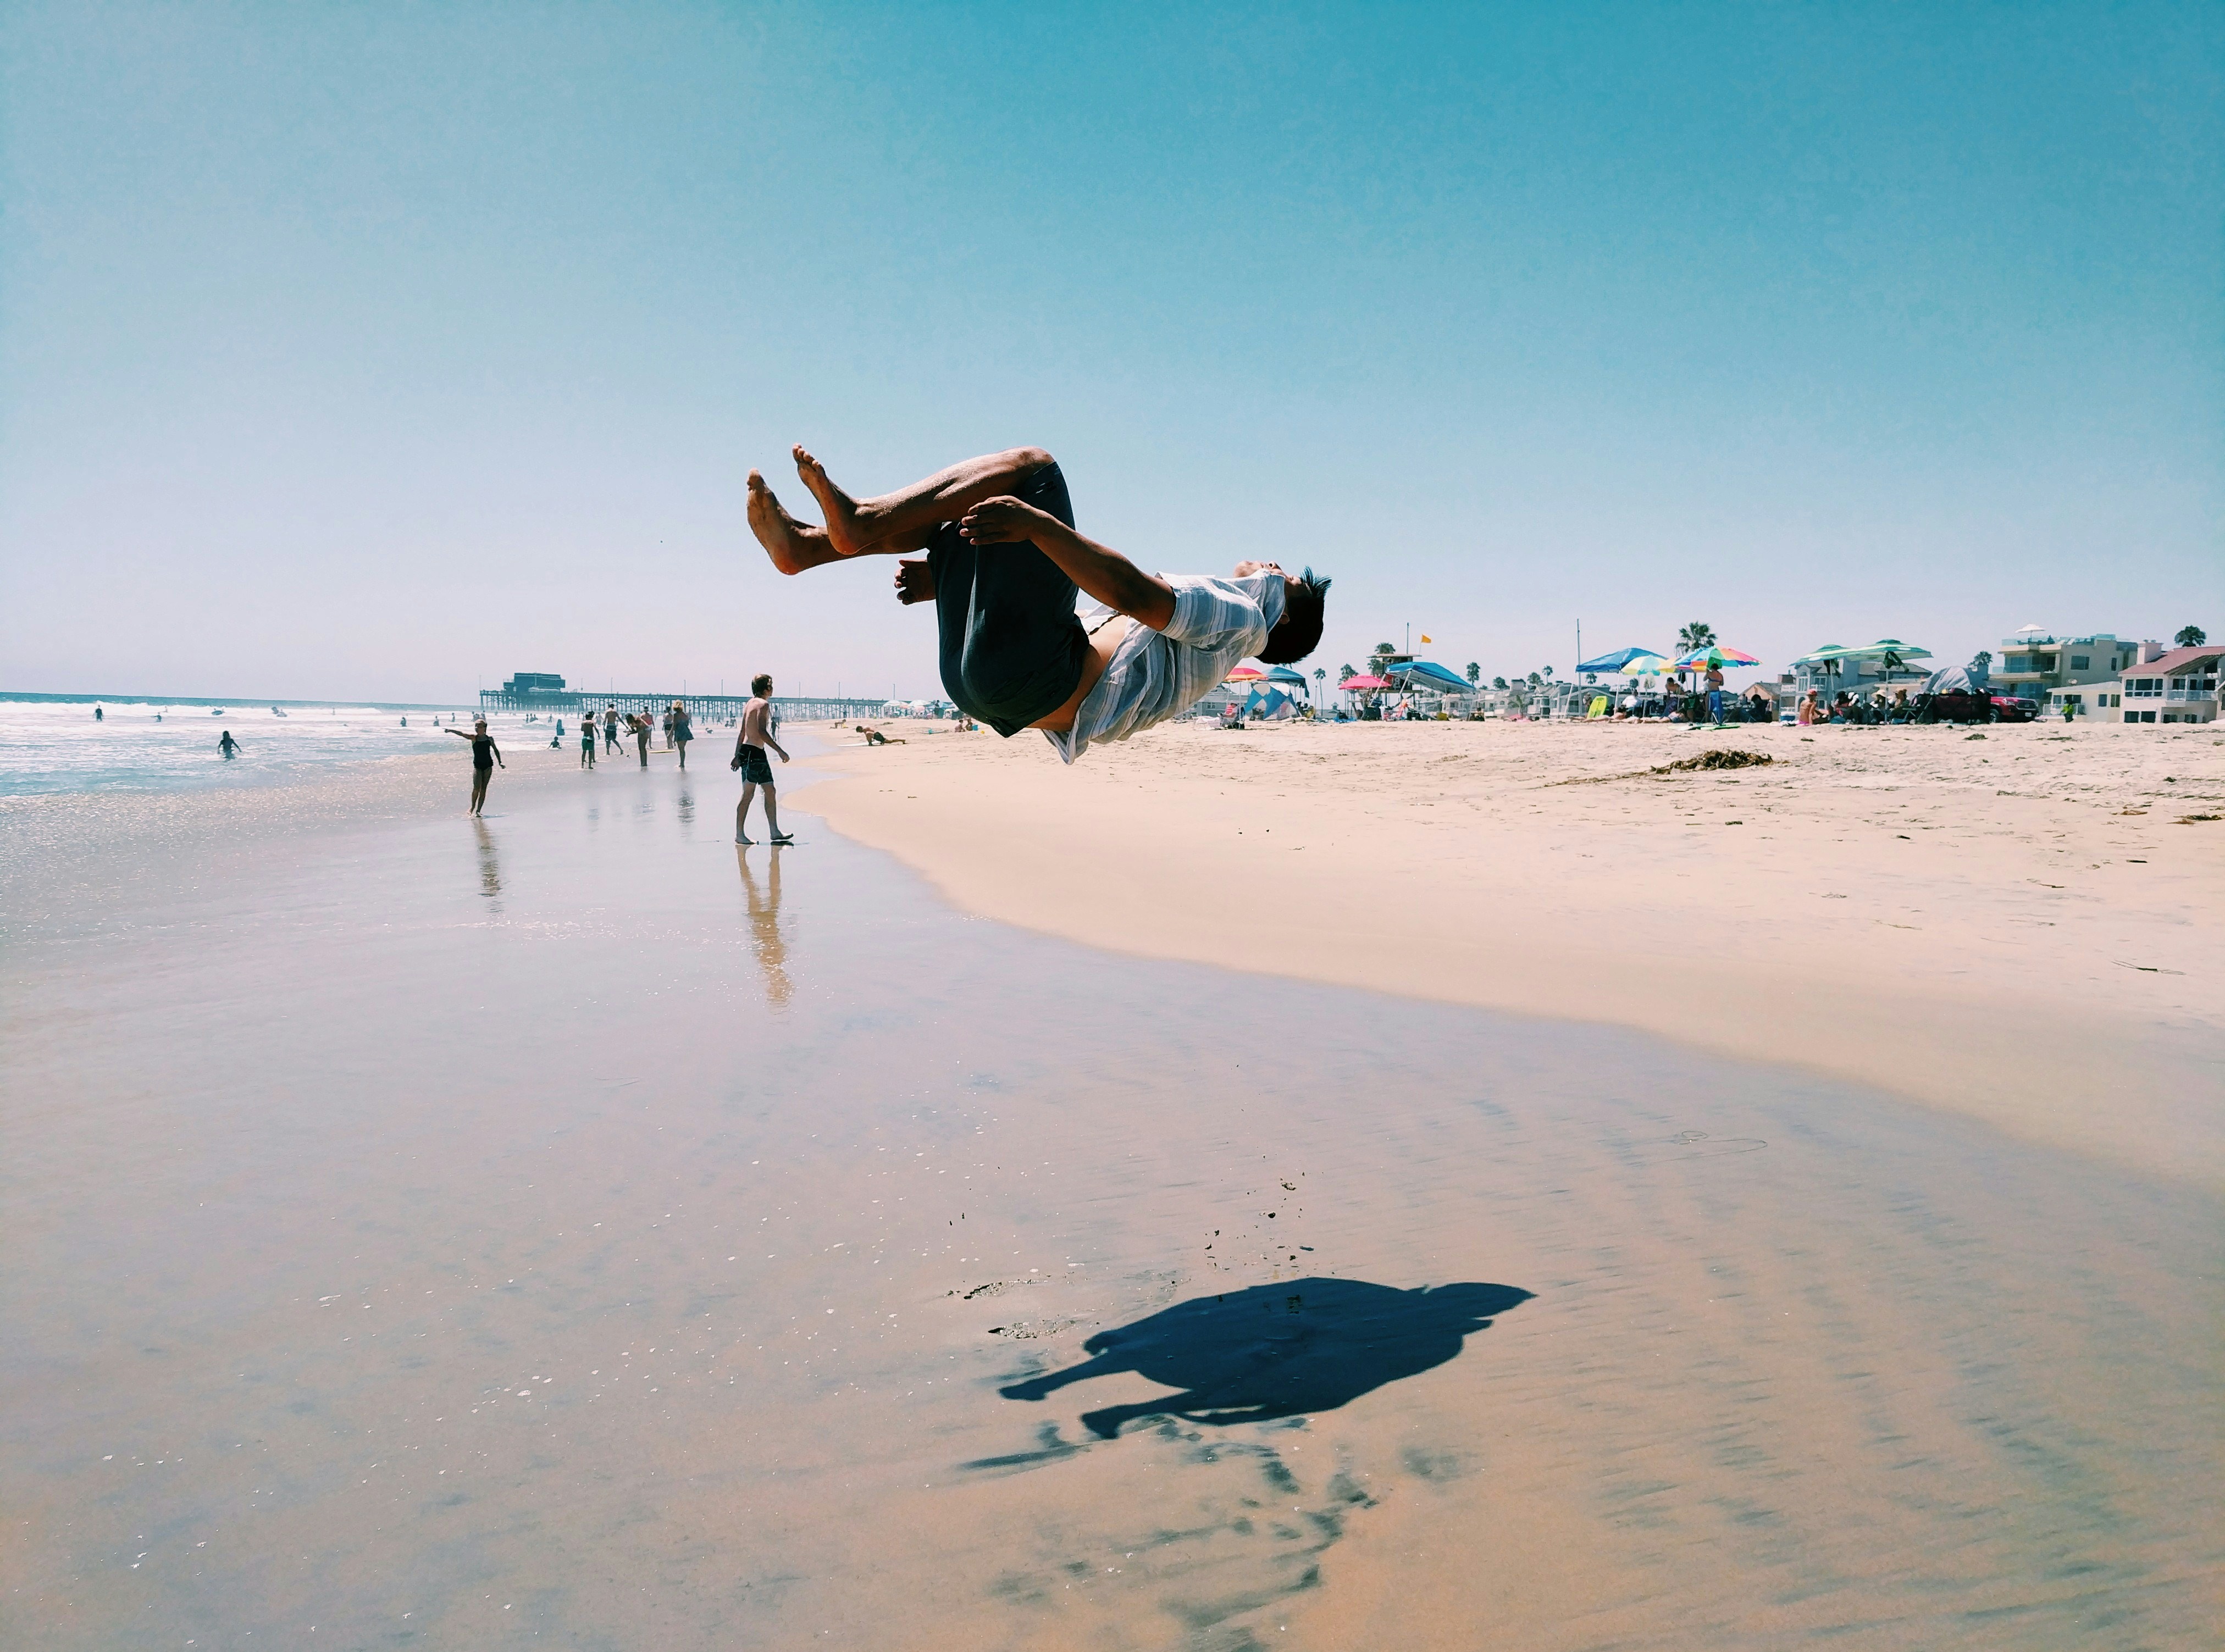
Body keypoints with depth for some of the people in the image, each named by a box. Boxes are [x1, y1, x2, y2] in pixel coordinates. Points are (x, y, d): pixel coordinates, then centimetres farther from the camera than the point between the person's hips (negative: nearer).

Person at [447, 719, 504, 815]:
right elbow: (462, 734, -17)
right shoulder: (474, 738, -2)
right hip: (477, 766, -2)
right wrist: (451, 730, -33)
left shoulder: (489, 739, 4)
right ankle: (472, 808, 9)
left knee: (483, 789, 0)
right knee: (477, 788, -12)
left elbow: (496, 750, 17)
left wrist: (500, 762, 15)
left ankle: (478, 811, 5)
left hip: (488, 766, 2)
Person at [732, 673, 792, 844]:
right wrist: (781, 751, -20)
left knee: (770, 791, 9)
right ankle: (740, 834, -2)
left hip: (758, 754, 10)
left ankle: (775, 832, 9)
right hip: (752, 753, -10)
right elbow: (762, 732, -22)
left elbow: (742, 733, 19)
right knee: (748, 795, -6)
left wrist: (737, 756, 23)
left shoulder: (750, 704, 17)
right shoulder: (763, 704, -12)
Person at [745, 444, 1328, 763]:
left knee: (1031, 465, -6)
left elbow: (1137, 594, -14)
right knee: (962, 508, 22)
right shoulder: (1182, 649, 33)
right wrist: (945, 579, 26)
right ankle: (803, 545, 5)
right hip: (987, 678, 9)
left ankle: (862, 521, -11)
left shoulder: (1241, 617, 7)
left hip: (1036, 673, -9)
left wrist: (1038, 525, -26)